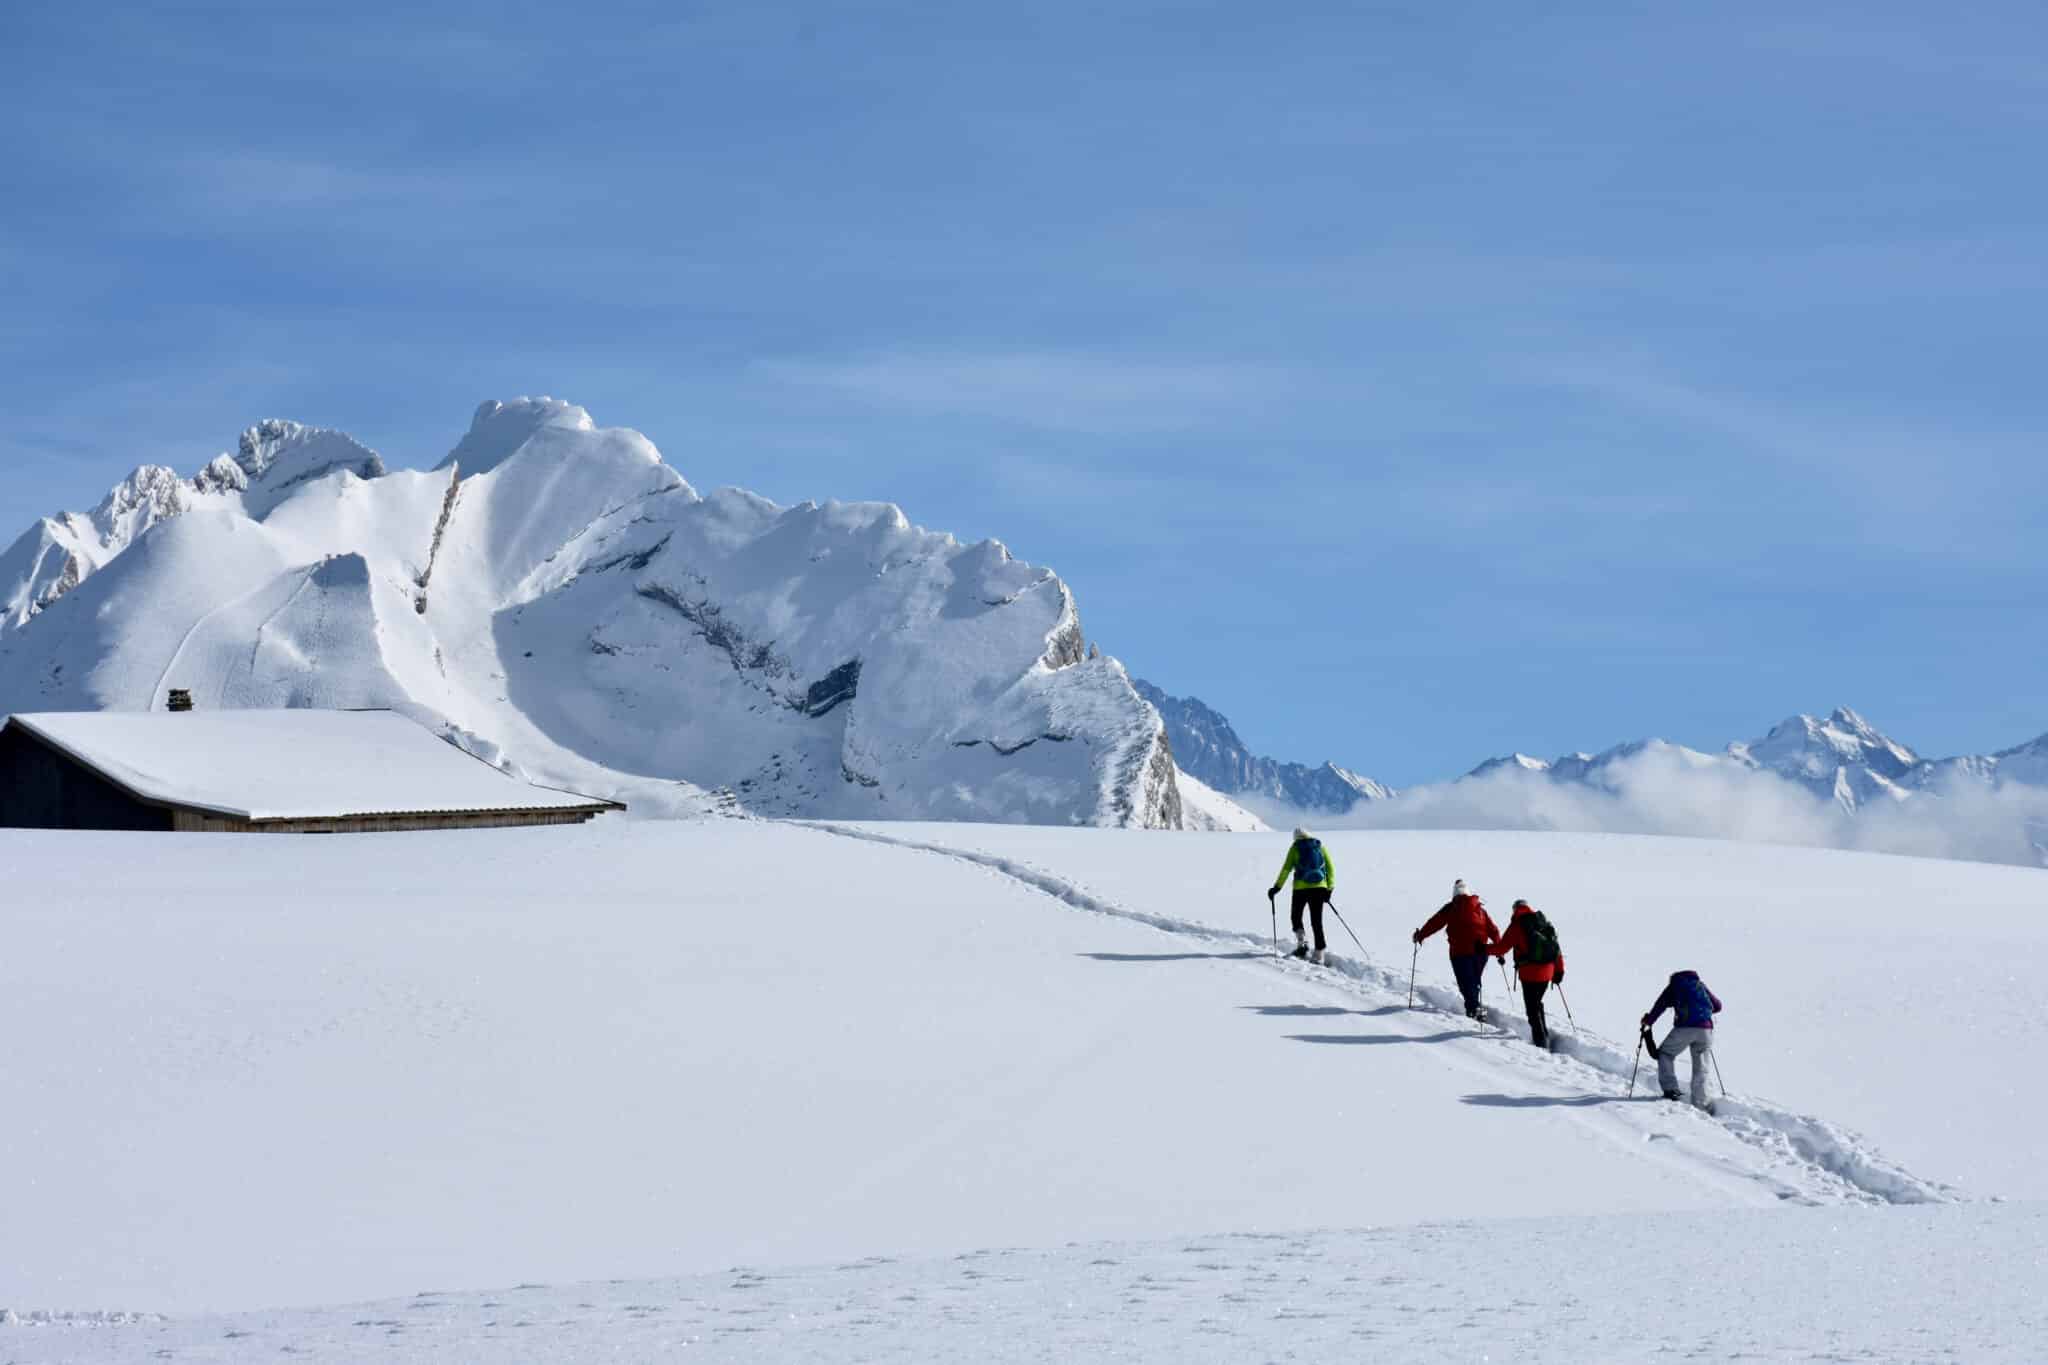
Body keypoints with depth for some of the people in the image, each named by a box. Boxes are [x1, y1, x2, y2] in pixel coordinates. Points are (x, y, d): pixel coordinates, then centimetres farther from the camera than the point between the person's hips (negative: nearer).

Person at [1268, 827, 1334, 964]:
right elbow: (1330, 868, 5)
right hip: (1319, 887, 2)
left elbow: (1286, 868, -5)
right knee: (1317, 921, 4)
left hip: (1301, 887, -2)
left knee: (1295, 916, 20)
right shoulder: (1320, 847, 11)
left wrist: (1277, 887, -4)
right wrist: (1330, 888, 6)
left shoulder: (1295, 847, 3)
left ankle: (1302, 943, 2)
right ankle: (1318, 955, -4)